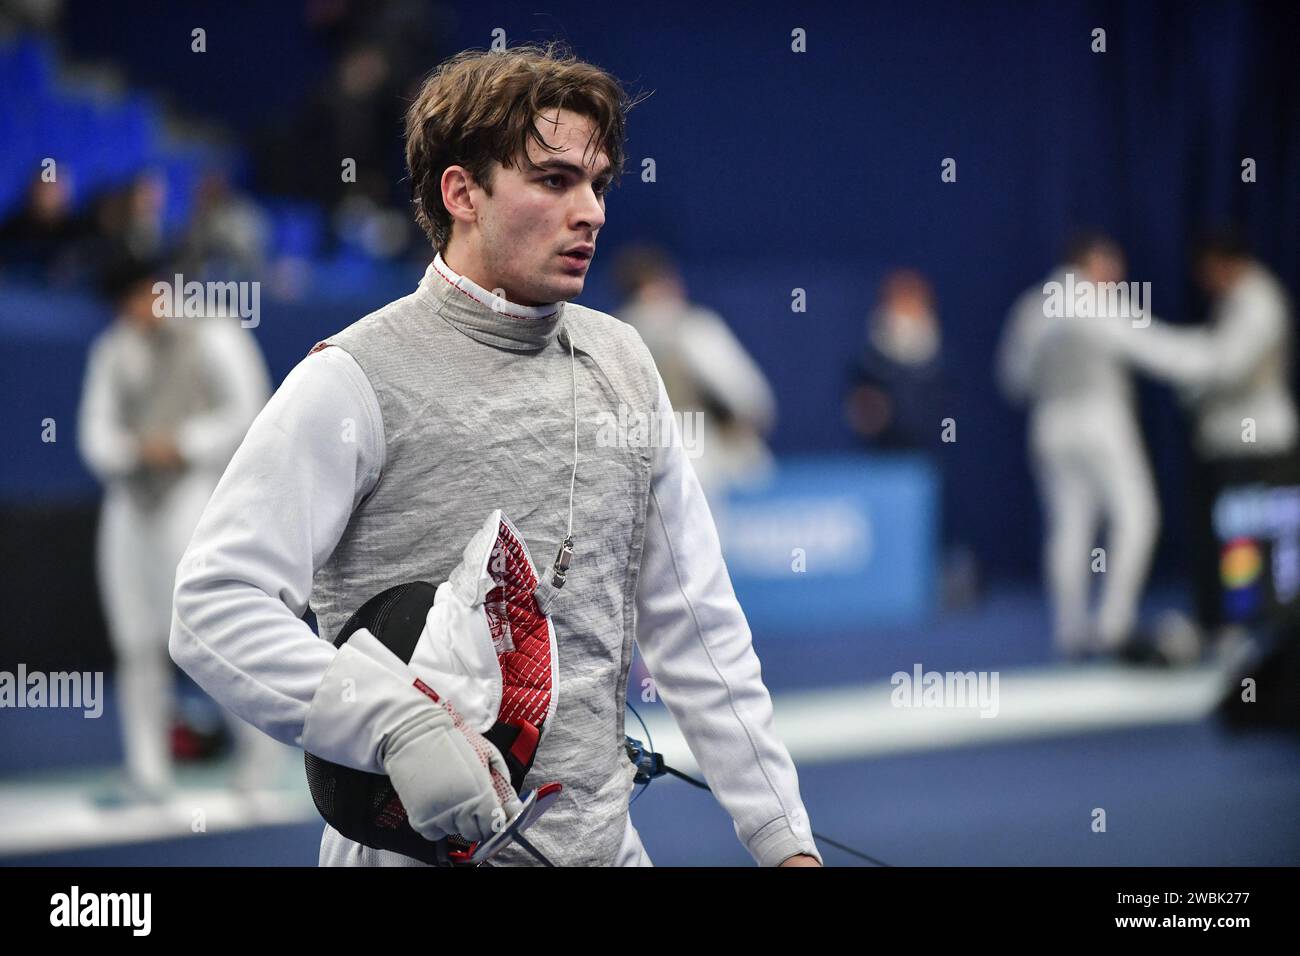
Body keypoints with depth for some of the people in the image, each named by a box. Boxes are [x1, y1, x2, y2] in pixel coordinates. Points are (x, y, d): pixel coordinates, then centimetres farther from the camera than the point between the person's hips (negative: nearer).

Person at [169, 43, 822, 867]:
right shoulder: (357, 380, -12)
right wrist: (398, 723, -32)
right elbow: (216, 610, -19)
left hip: (604, 840, 6)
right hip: (424, 845, -5)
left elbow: (694, 624, 10)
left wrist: (786, 839, 5)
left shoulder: (621, 360, 7)